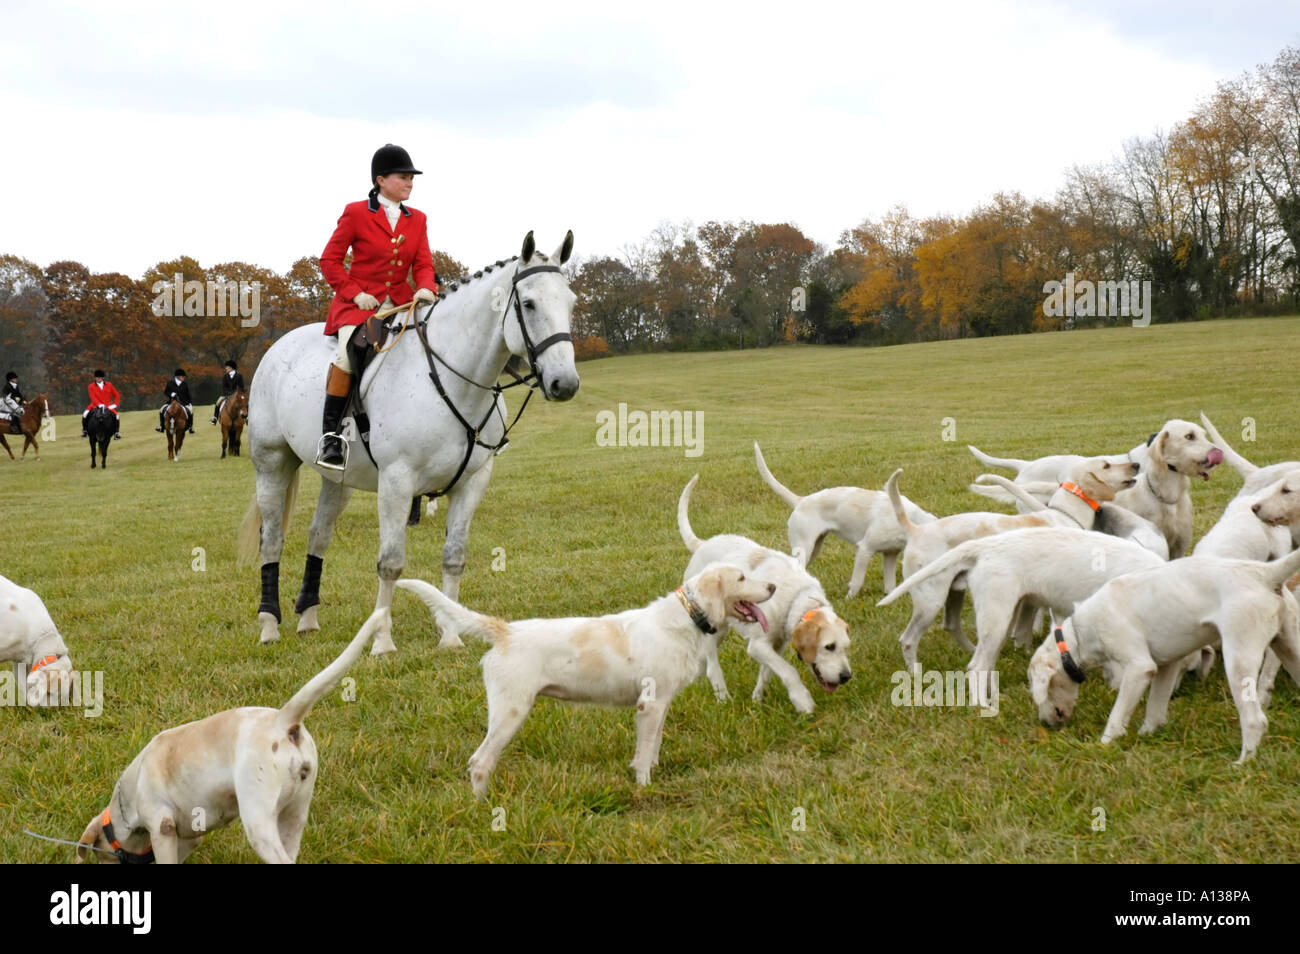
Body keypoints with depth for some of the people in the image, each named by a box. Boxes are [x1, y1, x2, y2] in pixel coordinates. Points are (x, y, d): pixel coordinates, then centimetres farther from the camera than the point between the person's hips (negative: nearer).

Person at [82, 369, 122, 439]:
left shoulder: (109, 385, 4)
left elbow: (116, 395, 10)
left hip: (107, 406, 1)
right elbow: (93, 397, -12)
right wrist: (99, 405, -27)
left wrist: (114, 405, -2)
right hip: (95, 406, -1)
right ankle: (84, 430, -7)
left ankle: (116, 433, -8)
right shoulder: (91, 386, -1)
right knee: (85, 414, -26)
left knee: (116, 416, -23)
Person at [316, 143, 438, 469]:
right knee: (350, 349, -32)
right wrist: (355, 293, -12)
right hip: (358, 303, -5)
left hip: (401, 303, 5)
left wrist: (426, 288, -16)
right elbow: (329, 260, -1)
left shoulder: (417, 219, 12)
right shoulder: (356, 213, -2)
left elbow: (423, 264, 7)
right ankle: (330, 434, -27)